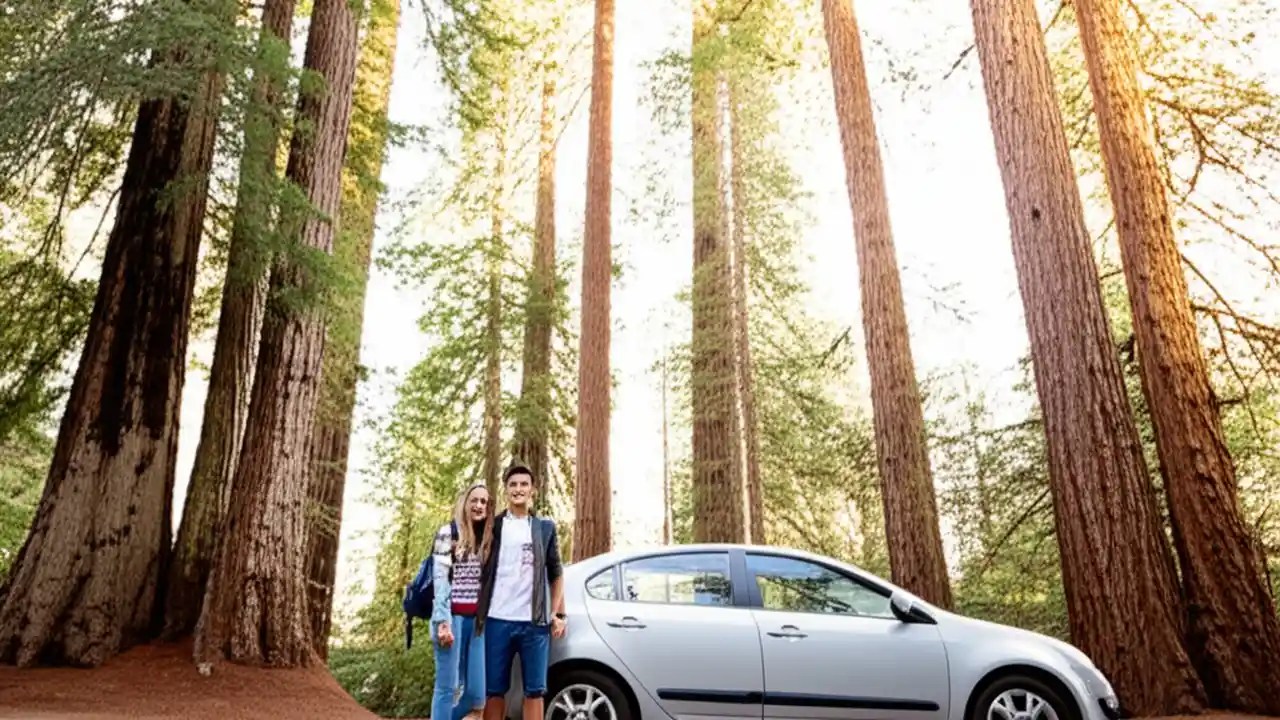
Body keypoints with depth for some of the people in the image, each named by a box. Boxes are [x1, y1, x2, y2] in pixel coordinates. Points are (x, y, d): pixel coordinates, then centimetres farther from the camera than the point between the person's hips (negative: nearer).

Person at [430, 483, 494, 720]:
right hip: (453, 618, -5)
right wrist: (443, 621, -15)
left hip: (478, 620, 5)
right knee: (448, 687, -3)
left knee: (477, 691, 1)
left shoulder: (488, 538, 15)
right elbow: (440, 579, -7)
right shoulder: (449, 533, -1)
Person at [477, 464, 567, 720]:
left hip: (535, 622, 1)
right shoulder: (492, 526, 6)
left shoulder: (545, 527, 9)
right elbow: (478, 570, 7)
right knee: (494, 690, 6)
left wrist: (558, 614, 2)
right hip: (497, 621, 0)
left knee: (534, 690, 5)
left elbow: (555, 574, 11)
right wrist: (478, 614, -2)